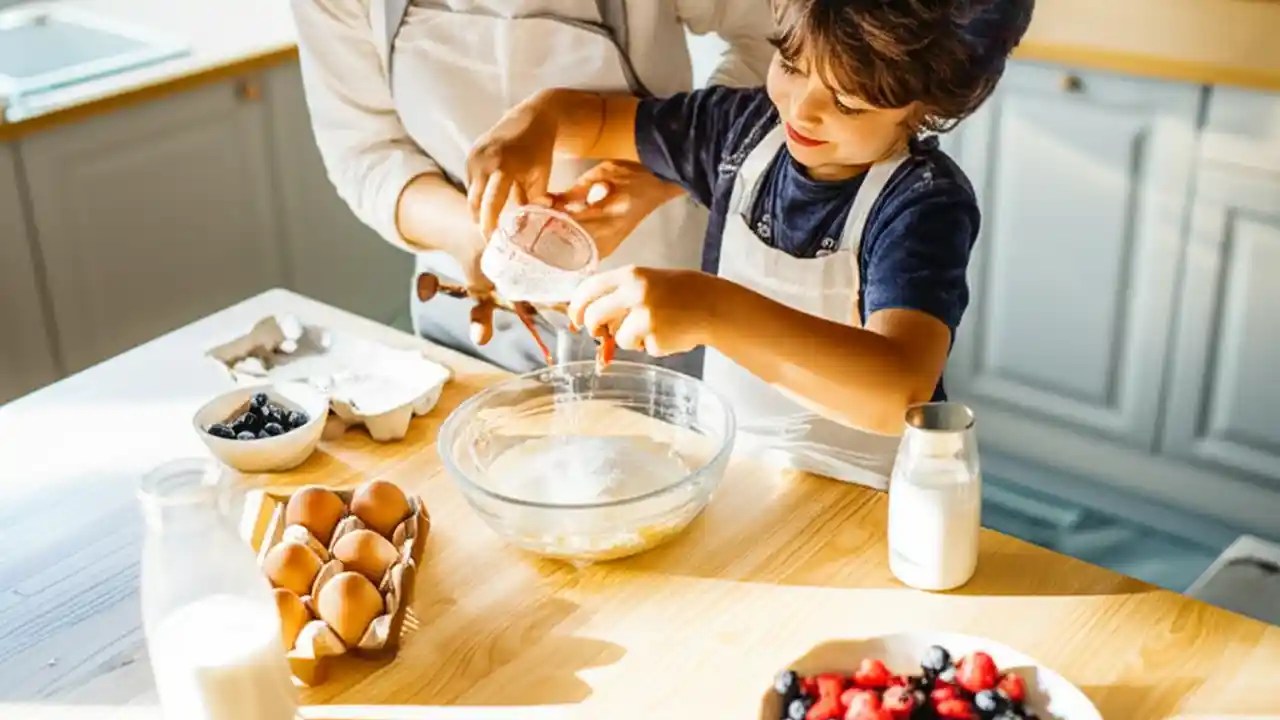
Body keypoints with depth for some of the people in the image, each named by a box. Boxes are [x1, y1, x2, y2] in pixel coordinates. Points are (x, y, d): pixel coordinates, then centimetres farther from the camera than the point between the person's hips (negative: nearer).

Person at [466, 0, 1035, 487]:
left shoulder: (924, 203, -19)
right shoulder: (748, 127, -1)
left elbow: (899, 393, -34)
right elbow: (594, 118, 11)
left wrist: (715, 311, -45)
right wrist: (535, 121, -11)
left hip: (858, 503, -4)